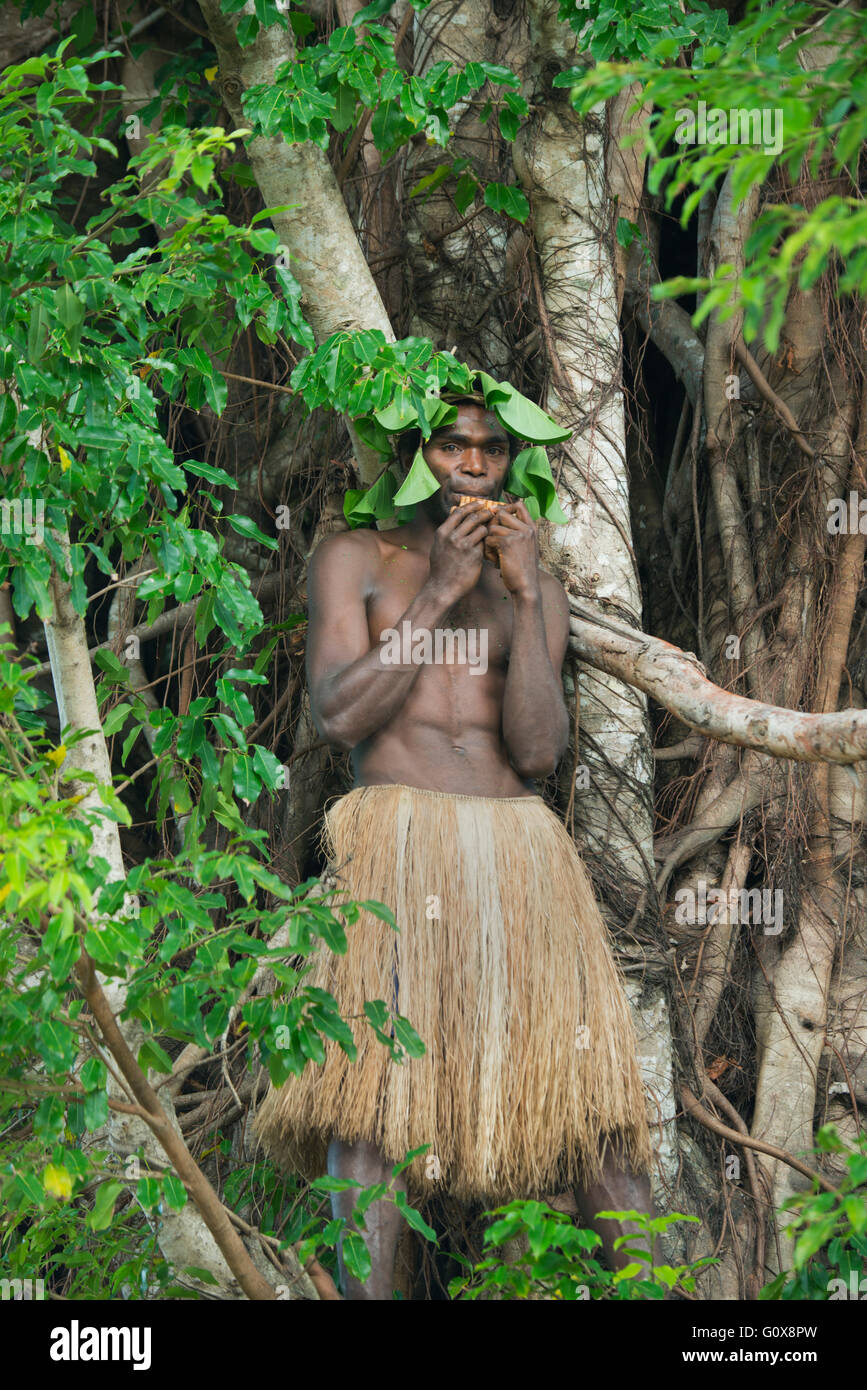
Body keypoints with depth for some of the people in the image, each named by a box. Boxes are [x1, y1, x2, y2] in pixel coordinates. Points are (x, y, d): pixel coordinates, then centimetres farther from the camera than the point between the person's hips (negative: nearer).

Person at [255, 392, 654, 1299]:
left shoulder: (535, 593, 18)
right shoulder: (355, 560, 11)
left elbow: (538, 750, 4)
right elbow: (338, 715, -4)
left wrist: (525, 593, -2)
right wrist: (439, 593, -5)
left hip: (519, 849, 3)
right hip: (396, 840, -3)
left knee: (590, 1084, -6)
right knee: (378, 1076, -18)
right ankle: (365, 1295, -22)